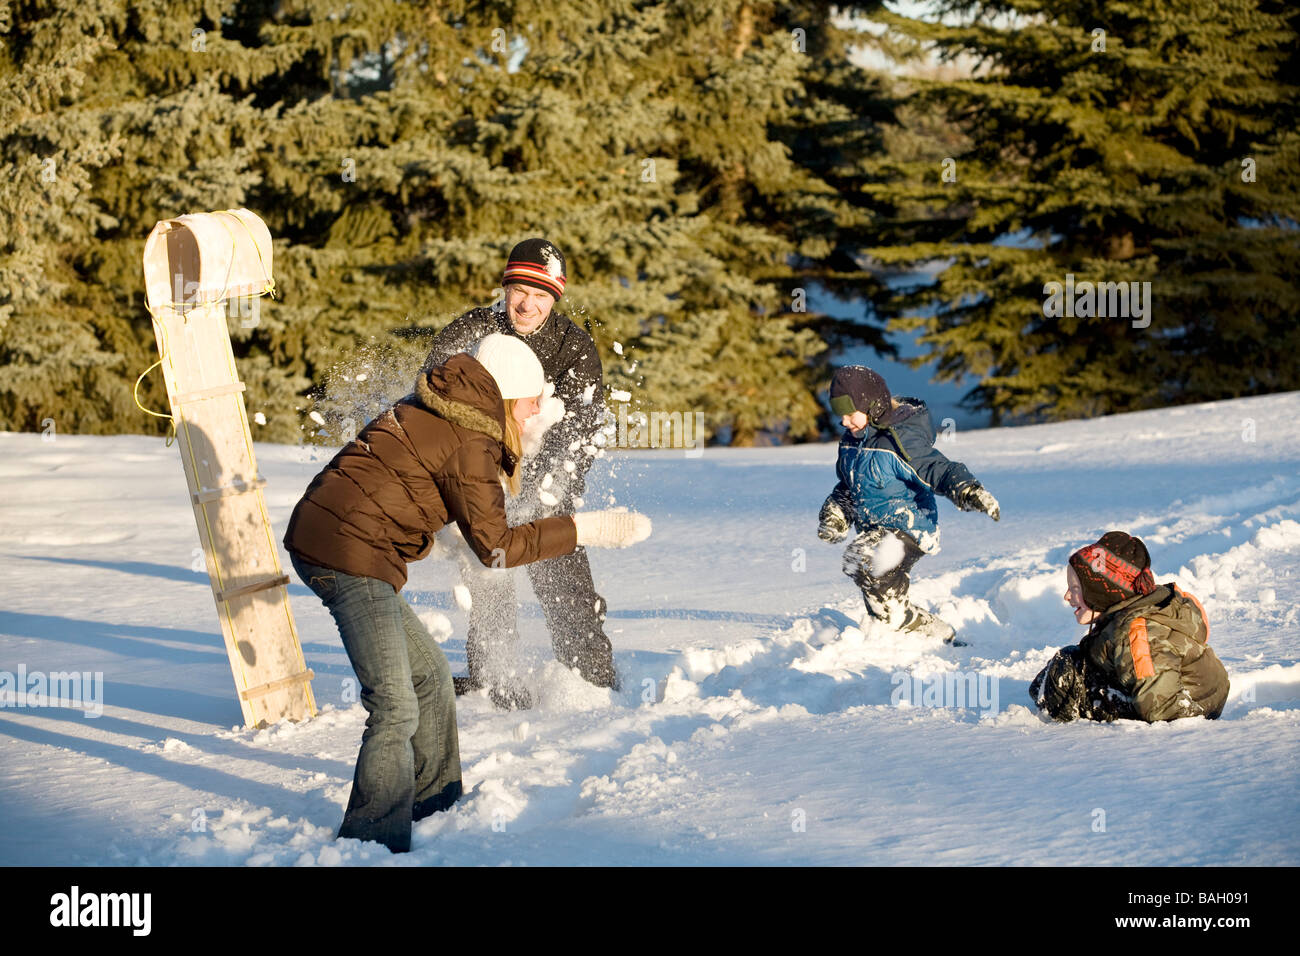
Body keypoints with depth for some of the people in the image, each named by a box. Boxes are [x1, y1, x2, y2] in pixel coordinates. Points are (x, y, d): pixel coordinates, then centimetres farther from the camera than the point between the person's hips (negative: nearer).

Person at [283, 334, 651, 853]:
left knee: (429, 674, 20)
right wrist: (585, 529, -9)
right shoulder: (468, 443, -12)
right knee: (395, 707, -10)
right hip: (352, 555, -10)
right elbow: (495, 545, -11)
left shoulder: (435, 409, 15)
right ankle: (374, 842, -8)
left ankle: (436, 806, 32)